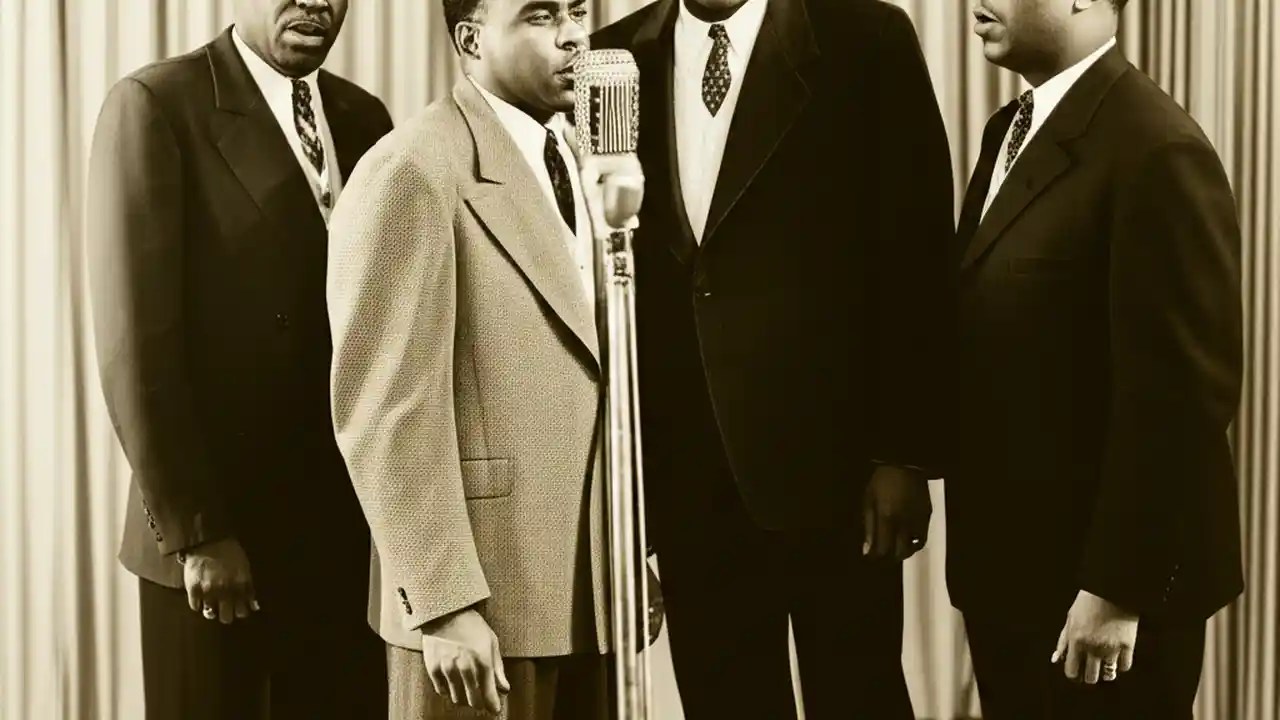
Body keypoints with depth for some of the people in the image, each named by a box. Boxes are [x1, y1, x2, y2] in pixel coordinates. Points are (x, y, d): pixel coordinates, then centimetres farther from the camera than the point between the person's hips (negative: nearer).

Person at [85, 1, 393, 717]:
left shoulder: (364, 117, 10)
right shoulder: (155, 105, -8)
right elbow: (136, 343, -12)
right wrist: (195, 532, -14)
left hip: (349, 529, 5)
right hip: (213, 545, -5)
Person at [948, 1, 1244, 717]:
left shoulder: (1156, 149, -18)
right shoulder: (1012, 127, 10)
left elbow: (1185, 392, -21)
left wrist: (1118, 587, -20)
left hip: (1095, 574, -8)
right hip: (1007, 558, 8)